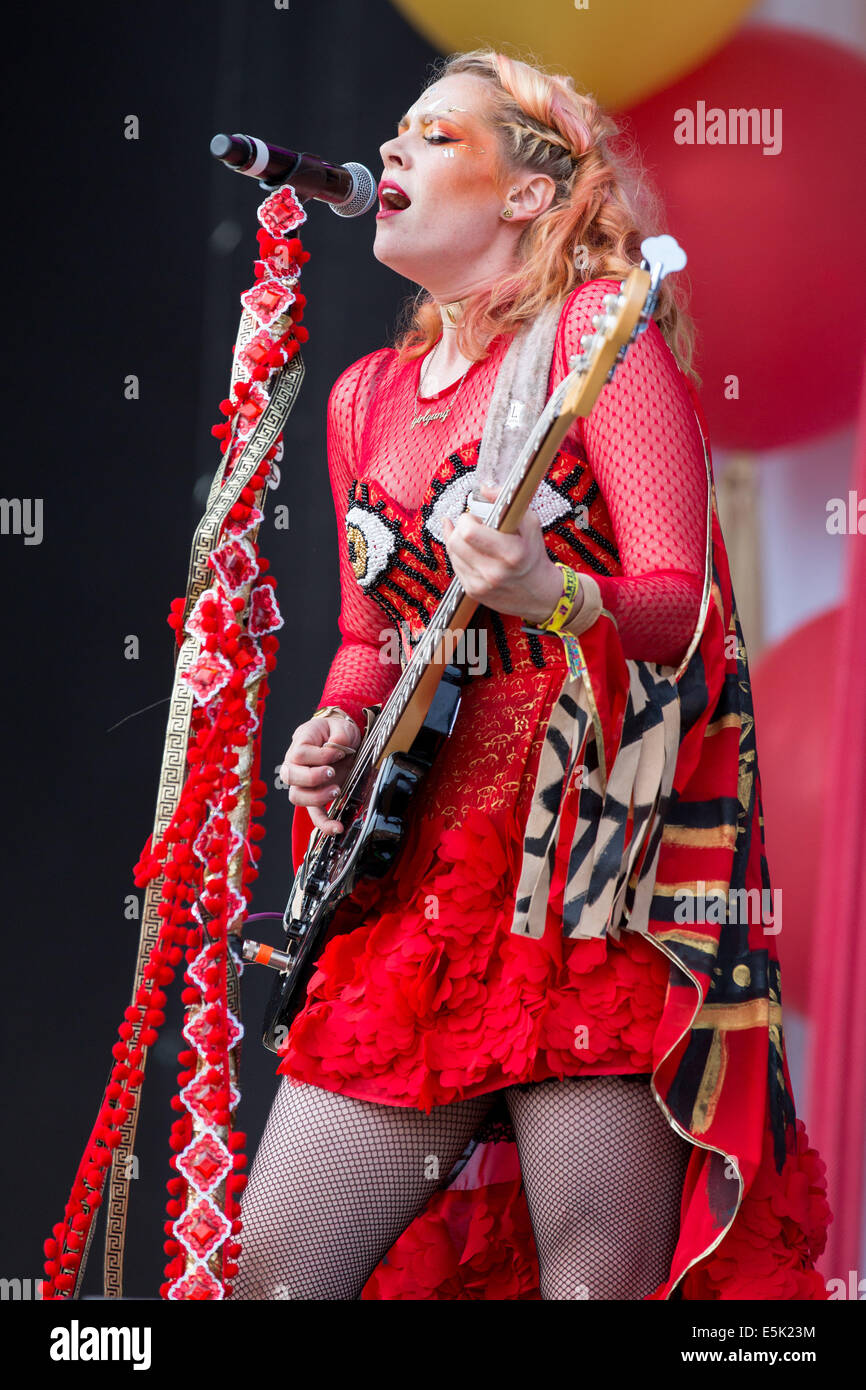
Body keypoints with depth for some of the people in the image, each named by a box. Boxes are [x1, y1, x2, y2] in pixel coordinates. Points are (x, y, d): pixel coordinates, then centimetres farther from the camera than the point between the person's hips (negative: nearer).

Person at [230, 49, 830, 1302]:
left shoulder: (594, 325, -4)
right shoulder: (367, 395, 17)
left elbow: (688, 602, -12)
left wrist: (549, 598, -31)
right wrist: (333, 733, 4)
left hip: (603, 836, -6)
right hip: (423, 862, 7)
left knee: (599, 1270, -11)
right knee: (277, 1261, 3)